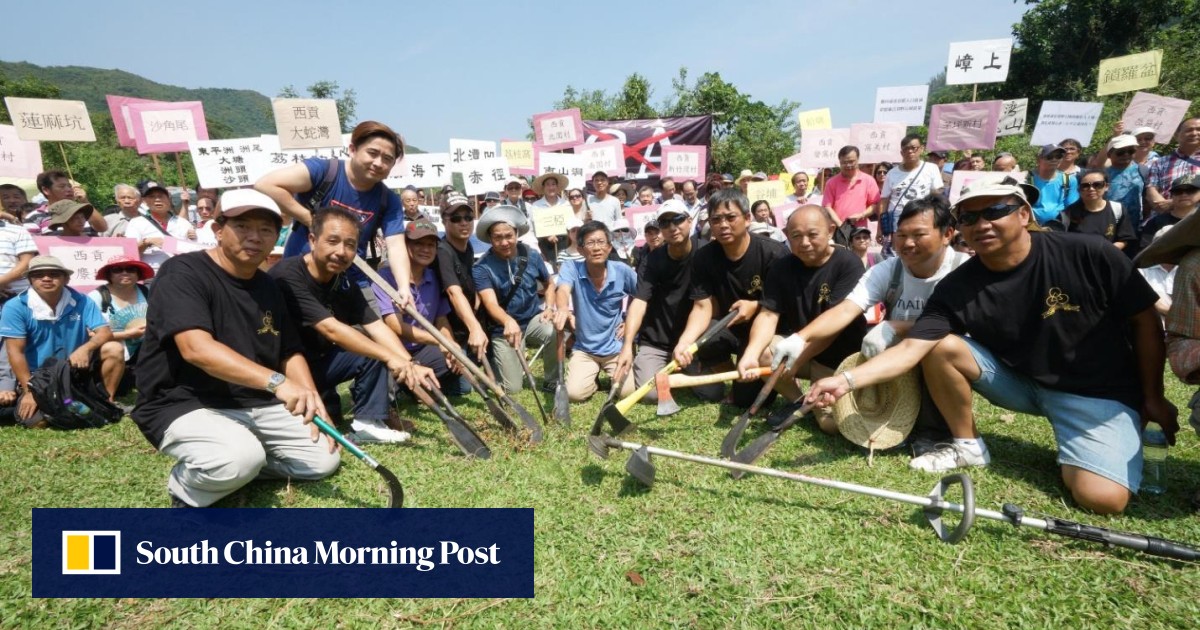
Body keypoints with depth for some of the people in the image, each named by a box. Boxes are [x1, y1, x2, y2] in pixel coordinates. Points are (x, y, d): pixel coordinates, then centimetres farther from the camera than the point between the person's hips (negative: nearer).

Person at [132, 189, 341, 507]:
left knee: (323, 459, -2)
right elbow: (196, 349, -29)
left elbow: (290, 352, 9)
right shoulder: (183, 272, -14)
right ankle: (185, 486, -1)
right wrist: (276, 382, -40)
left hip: (255, 405, 7)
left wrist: (311, 399, -8)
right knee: (240, 458, -35)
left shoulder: (269, 287, 8)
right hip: (184, 405, -6)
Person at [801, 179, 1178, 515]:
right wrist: (847, 380, -37)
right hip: (1019, 381, 3)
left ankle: (1071, 449, 11)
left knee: (1103, 498, -24)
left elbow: (1145, 320, -5)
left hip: (1099, 391, -2)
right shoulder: (957, 288, -15)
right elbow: (912, 348, -23)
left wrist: (1152, 397, 0)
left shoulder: (1089, 256, -18)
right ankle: (967, 446, -1)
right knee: (942, 346, -20)